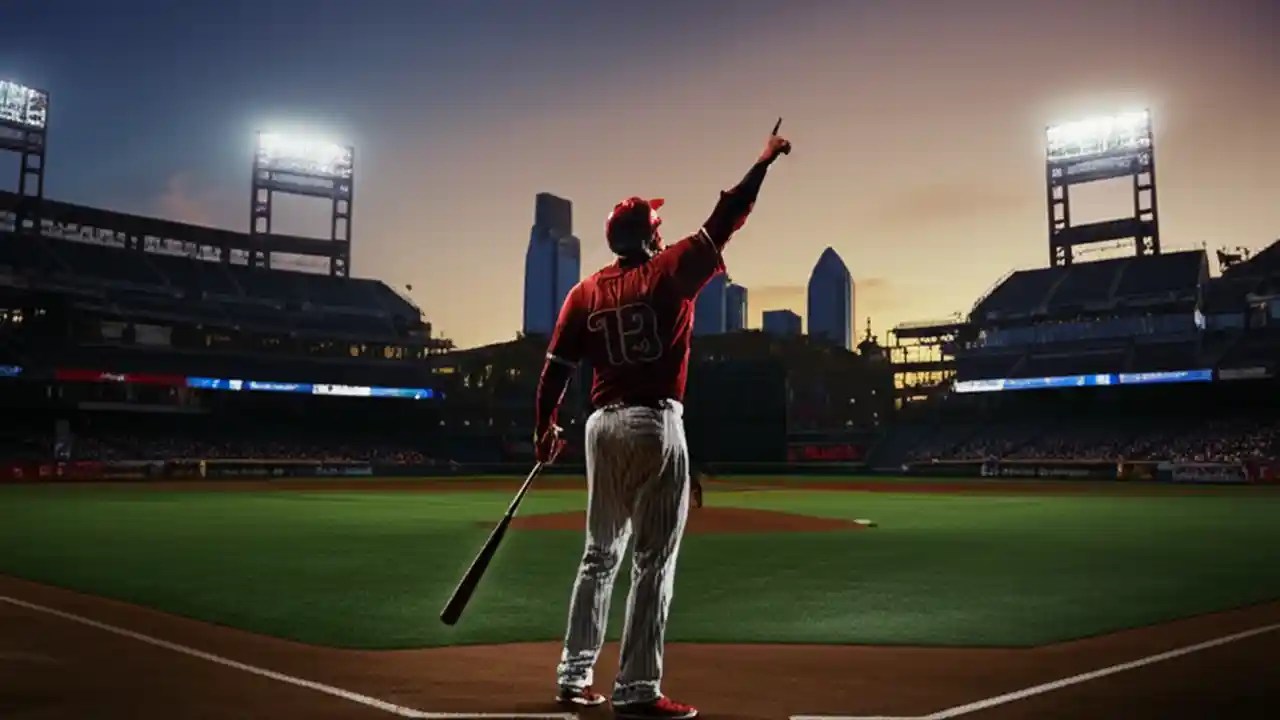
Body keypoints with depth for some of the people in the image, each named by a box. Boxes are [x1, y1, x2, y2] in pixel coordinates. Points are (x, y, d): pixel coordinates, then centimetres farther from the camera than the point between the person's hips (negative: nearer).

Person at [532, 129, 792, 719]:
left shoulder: (584, 293, 6)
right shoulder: (669, 273, -4)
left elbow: (556, 368, 4)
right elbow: (724, 223, 0)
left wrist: (545, 427, 17)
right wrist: (764, 162, 11)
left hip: (603, 427, 5)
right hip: (655, 426, -5)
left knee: (600, 556, 17)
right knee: (653, 564, -1)